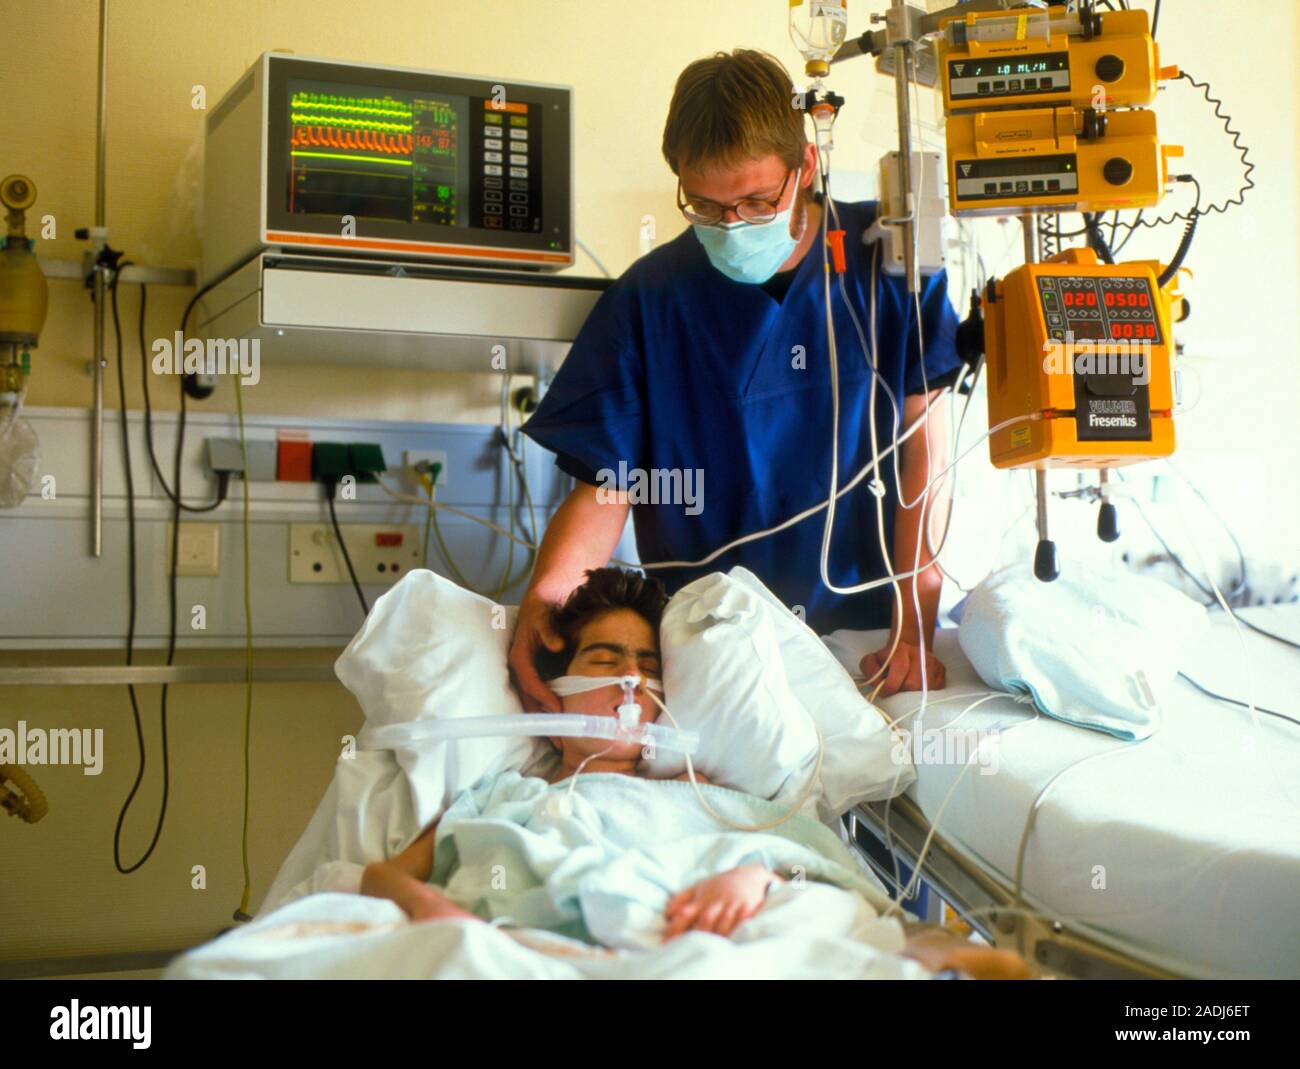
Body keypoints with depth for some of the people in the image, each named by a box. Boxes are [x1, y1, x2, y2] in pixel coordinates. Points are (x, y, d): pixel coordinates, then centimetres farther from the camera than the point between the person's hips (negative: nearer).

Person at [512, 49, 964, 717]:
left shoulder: (886, 260, 1)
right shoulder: (648, 299, -1)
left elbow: (922, 436, 1)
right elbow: (606, 487, -2)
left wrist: (915, 629, -7)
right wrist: (547, 590, -23)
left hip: (868, 632, 0)